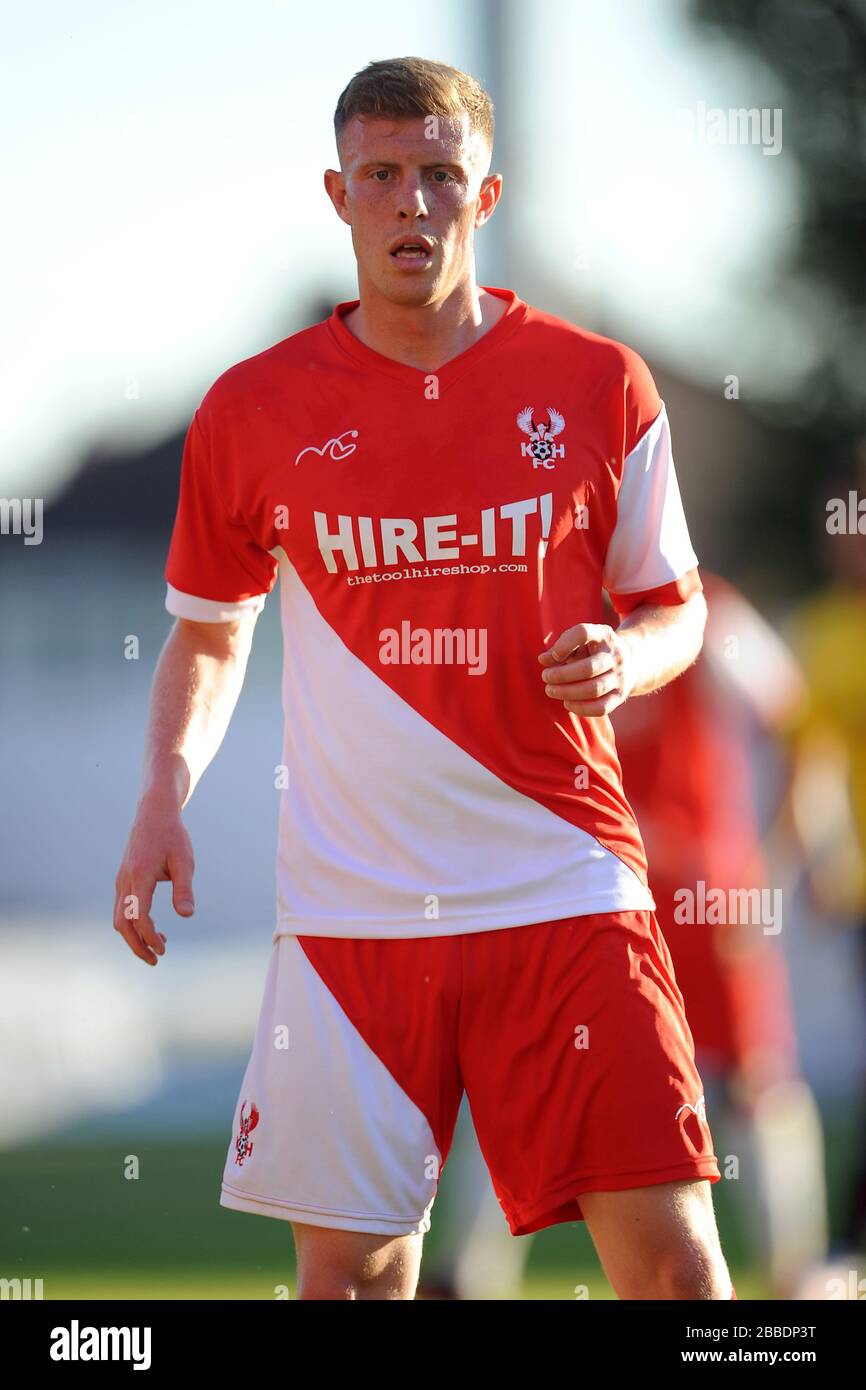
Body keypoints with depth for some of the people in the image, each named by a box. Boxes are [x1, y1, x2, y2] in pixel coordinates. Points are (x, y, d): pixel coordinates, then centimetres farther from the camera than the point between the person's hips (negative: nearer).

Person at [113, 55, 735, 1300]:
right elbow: (208, 634, 16)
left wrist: (629, 659, -10)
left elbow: (676, 605, 12)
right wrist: (163, 799, 0)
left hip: (565, 885, -1)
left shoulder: (598, 387, 2)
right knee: (349, 1265, 1)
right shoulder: (255, 412, 4)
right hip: (348, 906, 1)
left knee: (671, 1255, -8)